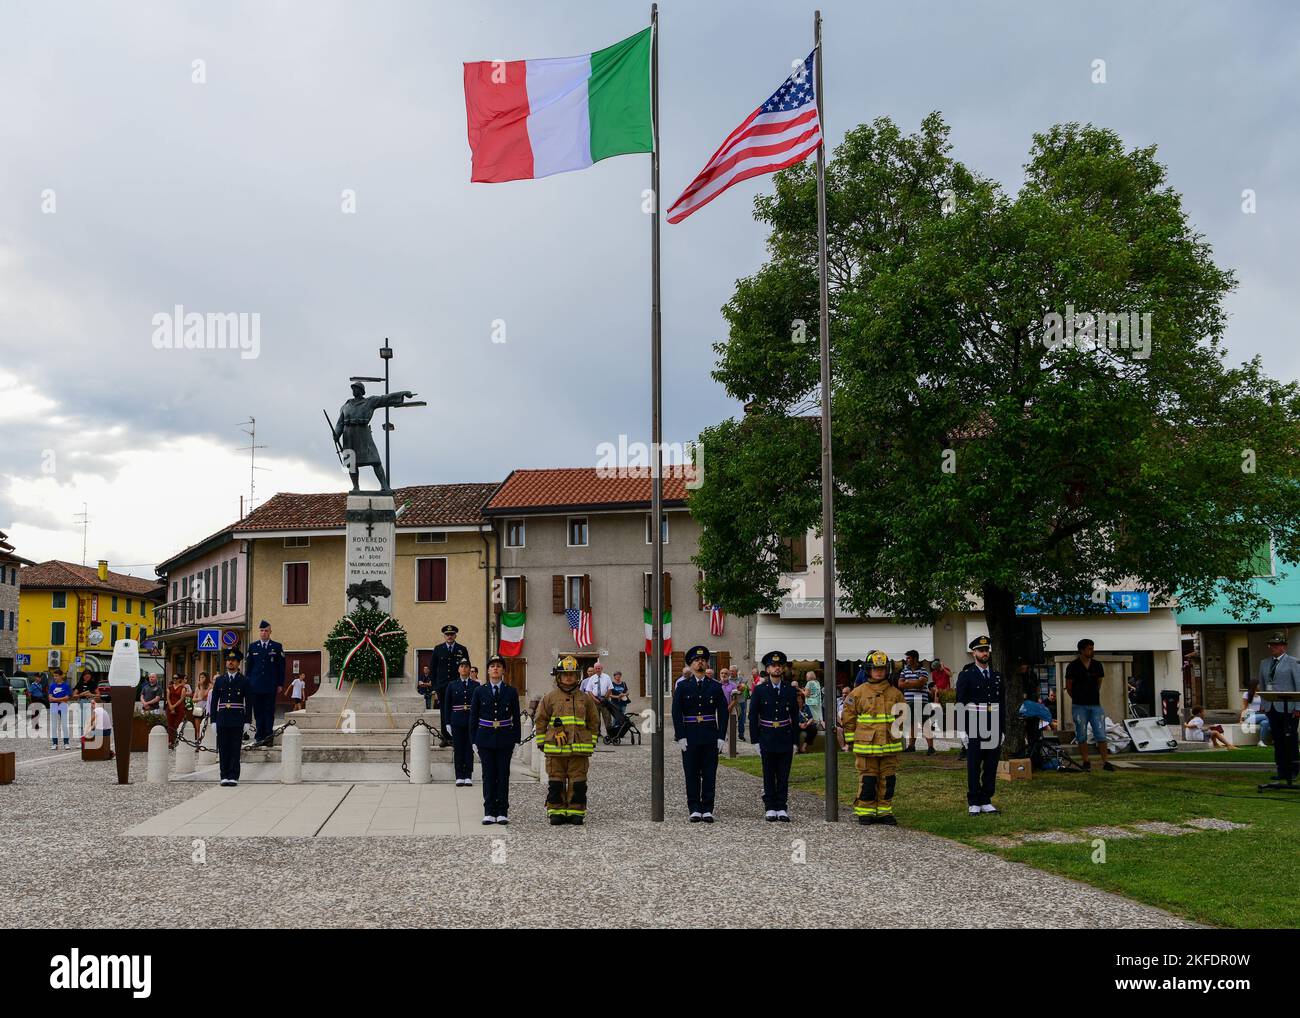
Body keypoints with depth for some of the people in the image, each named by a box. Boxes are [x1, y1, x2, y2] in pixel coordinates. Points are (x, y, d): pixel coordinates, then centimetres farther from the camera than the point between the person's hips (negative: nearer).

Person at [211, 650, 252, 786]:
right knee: (223, 749, 3)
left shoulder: (244, 681, 4)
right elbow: (214, 701, 10)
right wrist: (213, 720, 3)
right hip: (222, 720, 2)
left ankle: (233, 776, 0)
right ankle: (224, 776, 8)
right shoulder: (219, 680, 10)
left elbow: (249, 703, 3)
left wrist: (247, 722, -4)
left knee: (235, 749, -2)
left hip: (237, 721, -2)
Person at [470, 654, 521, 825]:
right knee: (488, 776, 1)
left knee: (503, 776, 1)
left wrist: (516, 741, 0)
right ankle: (489, 812, 6)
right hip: (485, 738, 0)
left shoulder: (511, 692, 4)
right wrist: (474, 742, 2)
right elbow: (473, 717, 6)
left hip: (504, 739, 0)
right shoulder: (480, 691, 4)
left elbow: (516, 718, 6)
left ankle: (502, 812, 6)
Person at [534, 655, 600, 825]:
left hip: (579, 748, 1)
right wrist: (542, 743, 3)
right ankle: (556, 812, 11)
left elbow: (594, 721, 15)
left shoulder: (585, 699, 9)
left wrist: (592, 743, 9)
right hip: (555, 749, -1)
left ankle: (576, 812, 9)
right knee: (556, 781, 3)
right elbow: (539, 720, 8)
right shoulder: (549, 698, 5)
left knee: (578, 782, 2)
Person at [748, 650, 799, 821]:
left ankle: (782, 808, 9)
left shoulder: (789, 691, 6)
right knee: (769, 776, 3)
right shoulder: (759, 690, 0)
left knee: (784, 776, 3)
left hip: (785, 740, 1)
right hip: (767, 740, -1)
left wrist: (795, 741, 4)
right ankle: (770, 808, 10)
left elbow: (795, 717, 9)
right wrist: (756, 741, -4)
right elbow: (753, 716, 0)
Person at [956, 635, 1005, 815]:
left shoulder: (997, 676, 13)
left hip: (994, 729, 4)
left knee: (991, 767, 7)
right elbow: (960, 704, -5)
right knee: (974, 768, -1)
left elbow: (1002, 705, 15)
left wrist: (1002, 730, 9)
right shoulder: (966, 676, -1)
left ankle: (986, 801, 15)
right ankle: (973, 803, 5)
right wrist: (963, 731, -10)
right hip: (974, 729, -4)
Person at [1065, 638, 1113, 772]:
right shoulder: (1073, 666, -5)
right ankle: (1086, 762, 12)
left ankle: (1106, 762, 2)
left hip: (1095, 705, 2)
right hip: (1079, 706, -2)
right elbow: (1068, 686, 4)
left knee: (1101, 734, -2)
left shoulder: (1097, 665, 6)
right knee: (1081, 736, 3)